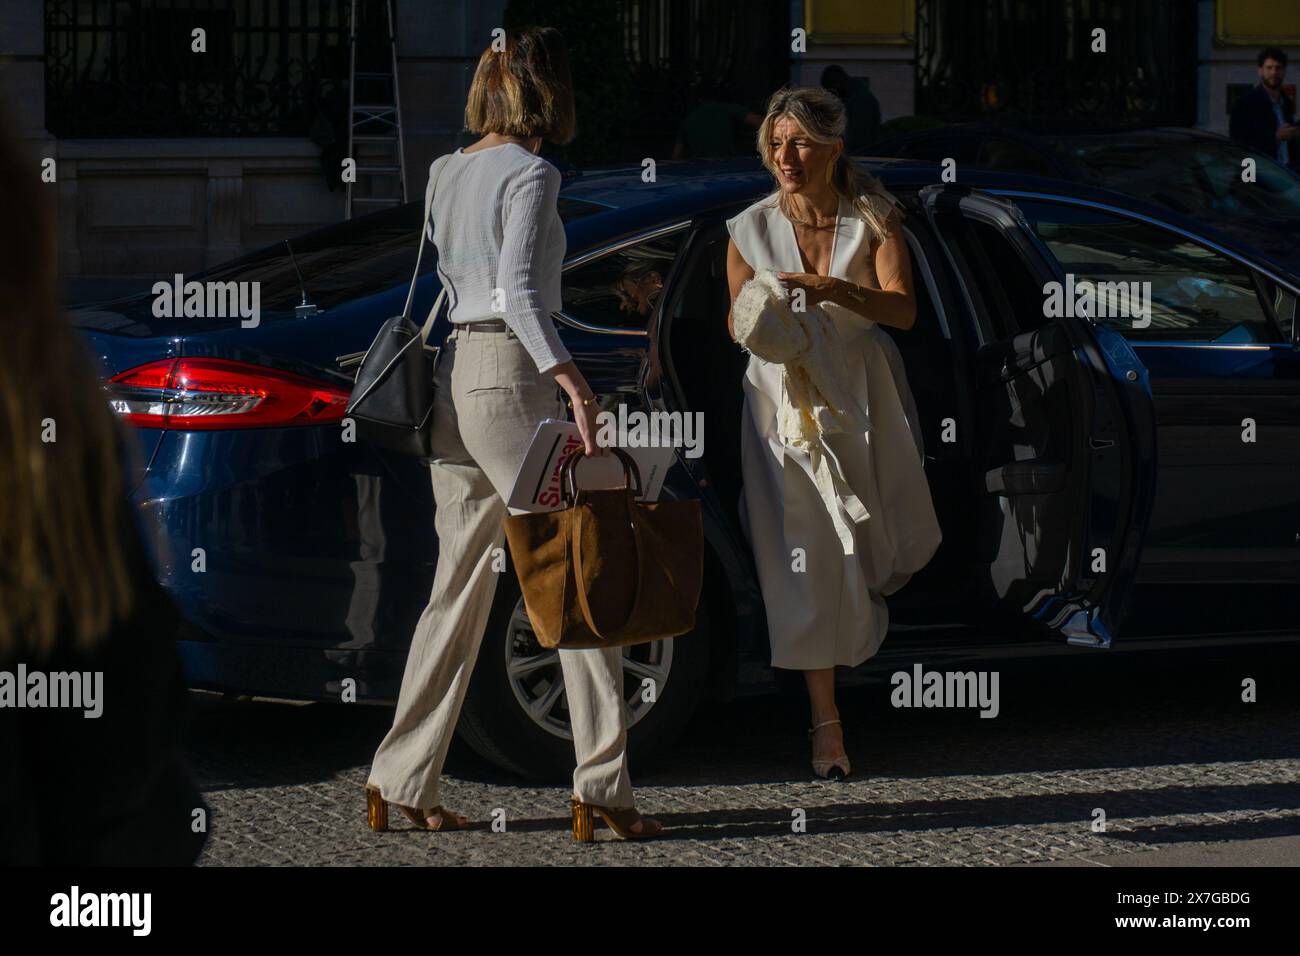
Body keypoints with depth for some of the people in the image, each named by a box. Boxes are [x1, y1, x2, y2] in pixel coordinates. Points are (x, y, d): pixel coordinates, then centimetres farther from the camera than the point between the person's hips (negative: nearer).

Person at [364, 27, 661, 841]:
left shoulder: (446, 172, 14)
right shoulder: (530, 173, -9)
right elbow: (519, 290, -20)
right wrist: (574, 383, -26)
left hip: (454, 377, 8)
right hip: (513, 376, -8)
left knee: (461, 588, 12)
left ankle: (401, 783, 11)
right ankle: (602, 784, -7)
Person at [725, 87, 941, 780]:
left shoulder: (874, 219, -4)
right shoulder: (752, 229, -2)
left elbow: (903, 310, -14)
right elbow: (737, 326, 6)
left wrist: (838, 292, -31)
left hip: (859, 391, 1)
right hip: (782, 393, -1)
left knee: (888, 545, 4)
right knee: (805, 560, -8)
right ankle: (826, 723, -4)